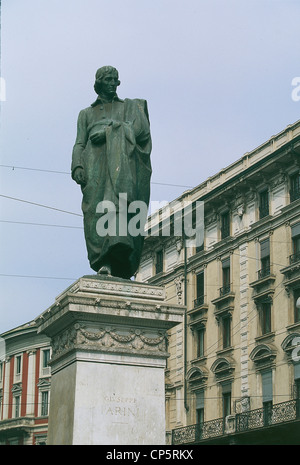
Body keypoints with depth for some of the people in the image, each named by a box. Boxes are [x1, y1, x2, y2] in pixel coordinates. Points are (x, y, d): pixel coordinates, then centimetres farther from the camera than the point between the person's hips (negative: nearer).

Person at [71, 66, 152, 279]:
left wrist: (110, 129, -5)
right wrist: (77, 166, -3)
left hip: (121, 159, -1)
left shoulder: (129, 106, 25)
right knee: (96, 208, -19)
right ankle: (104, 262, -28)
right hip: (95, 163, 1)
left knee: (118, 197, -28)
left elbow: (140, 129, 5)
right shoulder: (87, 114, 28)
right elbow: (80, 144, 16)